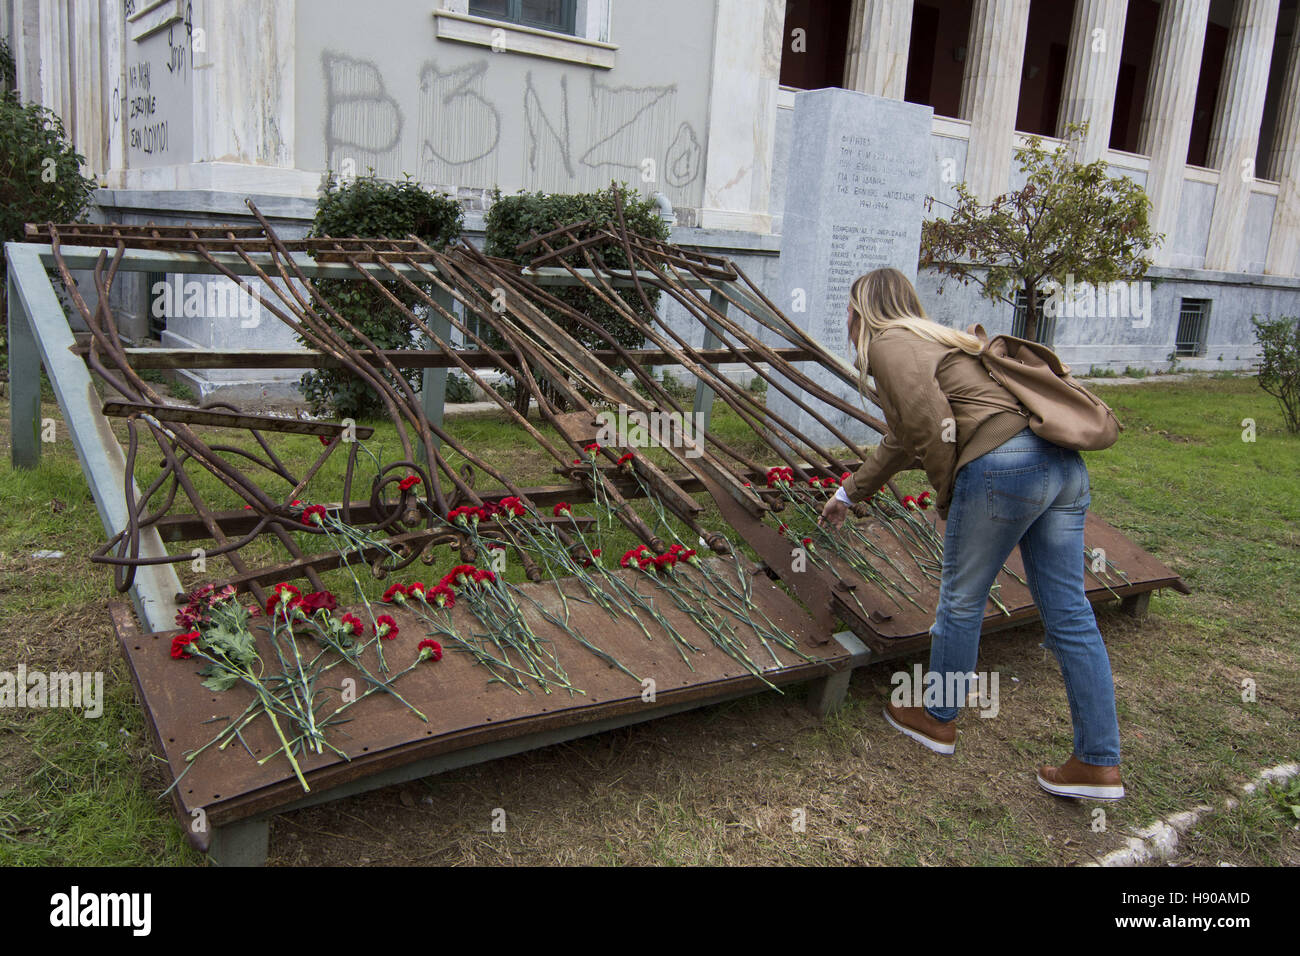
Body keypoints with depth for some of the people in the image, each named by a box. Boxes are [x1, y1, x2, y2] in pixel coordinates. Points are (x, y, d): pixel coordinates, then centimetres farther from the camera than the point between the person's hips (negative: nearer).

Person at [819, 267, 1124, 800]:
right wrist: (849, 494, 55)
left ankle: (938, 720, 30)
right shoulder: (929, 341, 31)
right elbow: (902, 442, 43)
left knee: (962, 600, 10)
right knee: (1068, 614, 9)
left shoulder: (888, 344, 3)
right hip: (1064, 464, 9)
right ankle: (1100, 764, 15)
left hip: (1004, 465, -9)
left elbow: (932, 422, -14)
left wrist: (946, 496, 2)